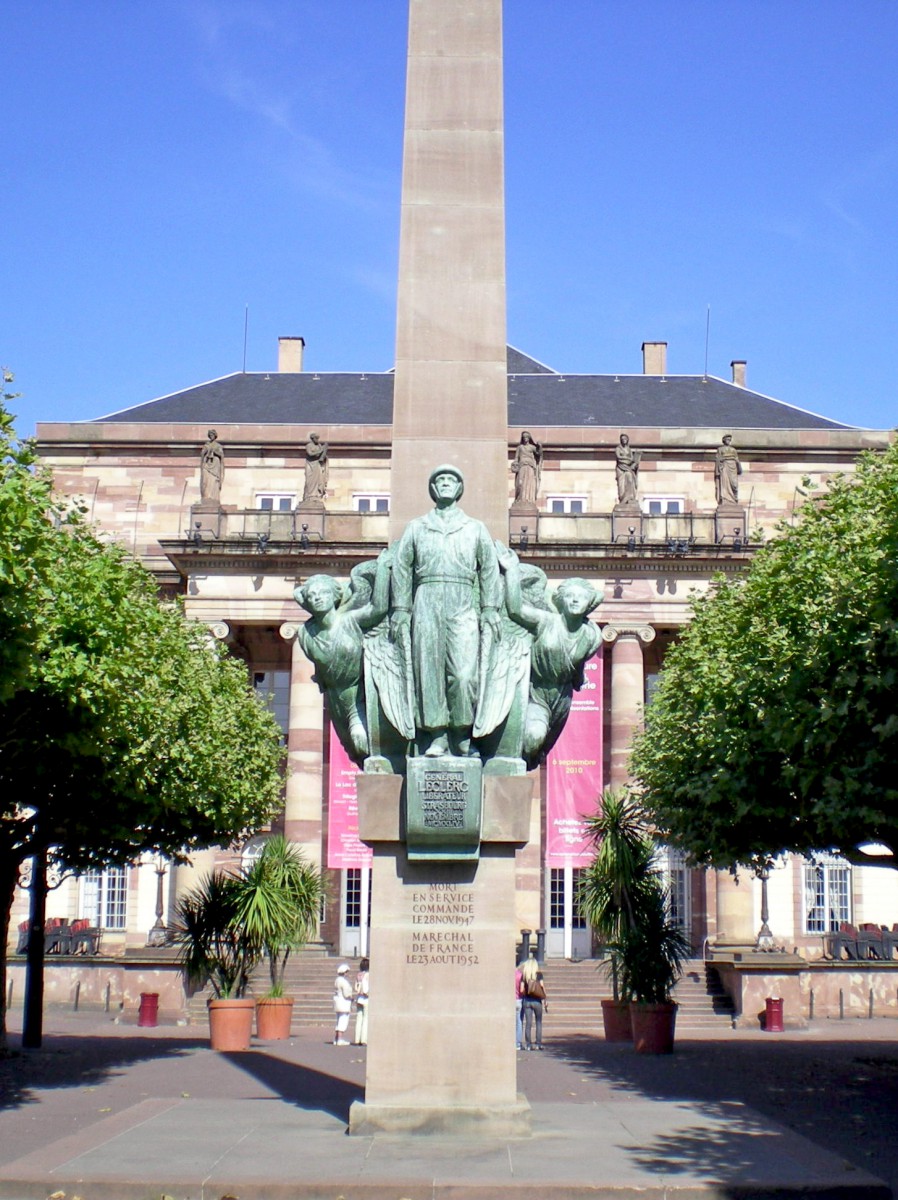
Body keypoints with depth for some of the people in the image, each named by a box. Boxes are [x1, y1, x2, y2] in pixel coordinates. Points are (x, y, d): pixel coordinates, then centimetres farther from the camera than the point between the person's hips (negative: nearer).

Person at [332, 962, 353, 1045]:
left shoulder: (337, 980, 12)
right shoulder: (344, 981, -17)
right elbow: (346, 994, -20)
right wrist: (351, 998, -1)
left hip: (337, 1001, 10)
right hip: (344, 1002, -10)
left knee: (338, 1021, 14)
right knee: (343, 1022, -7)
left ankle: (336, 1039, 14)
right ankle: (340, 1040, -9)